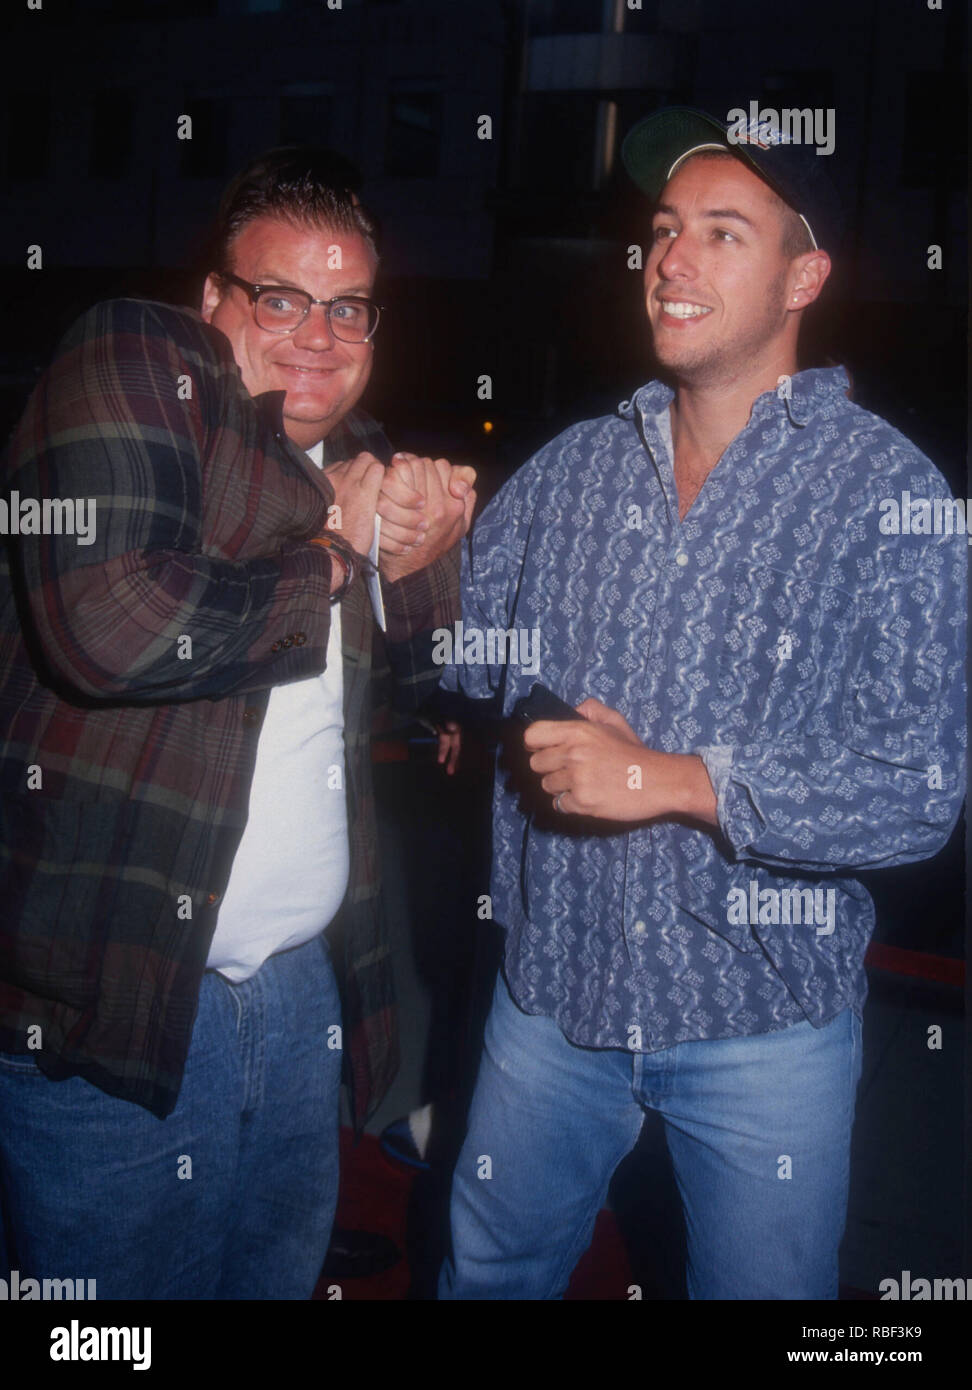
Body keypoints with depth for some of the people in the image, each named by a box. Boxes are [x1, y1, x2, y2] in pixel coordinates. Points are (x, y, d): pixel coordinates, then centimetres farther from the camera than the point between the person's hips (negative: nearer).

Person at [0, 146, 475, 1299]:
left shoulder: (358, 460, 12)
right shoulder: (131, 363, -9)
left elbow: (444, 684, 13)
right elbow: (112, 621, -27)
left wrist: (424, 560, -8)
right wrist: (333, 563, -11)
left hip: (304, 990, 7)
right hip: (108, 997, -6)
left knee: (283, 1270, 20)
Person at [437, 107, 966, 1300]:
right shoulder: (573, 466, 3)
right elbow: (464, 656, 9)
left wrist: (672, 779, -21)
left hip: (763, 1020, -3)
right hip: (554, 988, 4)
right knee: (486, 1277, 23)